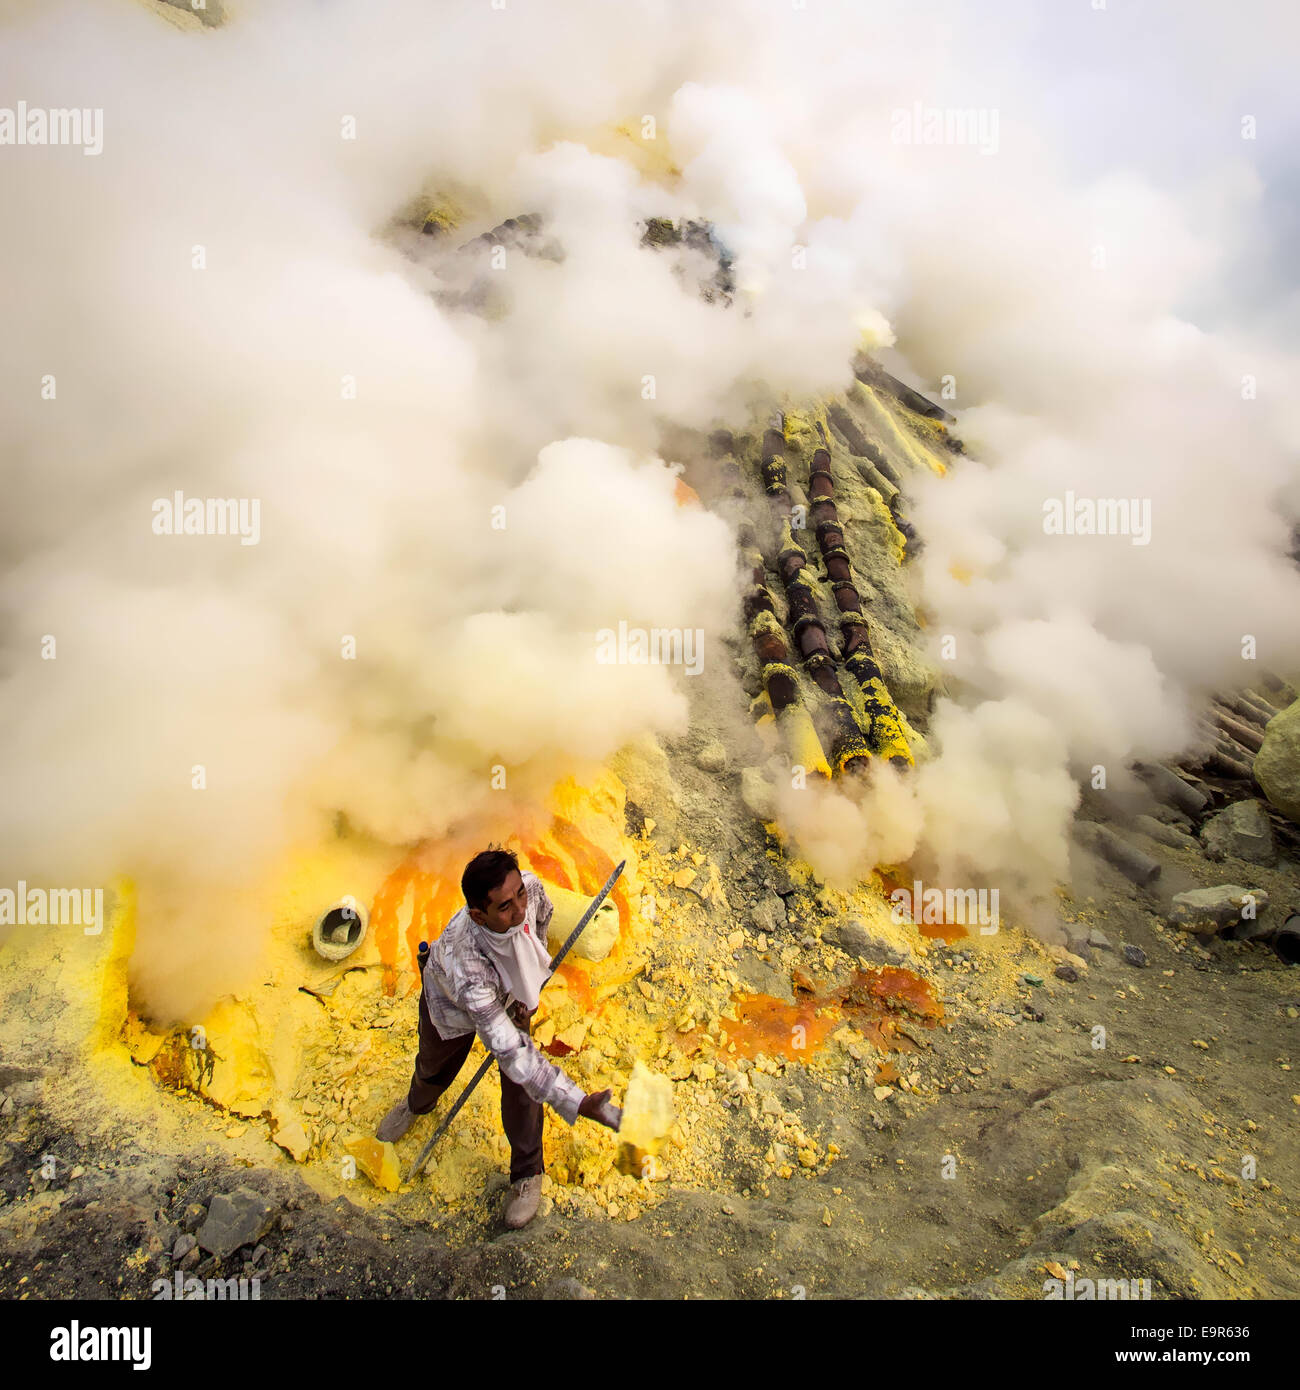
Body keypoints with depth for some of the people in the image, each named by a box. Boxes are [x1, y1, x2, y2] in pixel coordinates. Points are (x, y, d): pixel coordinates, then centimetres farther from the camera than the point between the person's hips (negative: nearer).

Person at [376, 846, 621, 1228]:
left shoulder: (529, 887, -40)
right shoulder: (466, 963, -51)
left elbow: (542, 915, -11)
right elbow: (510, 1051, -49)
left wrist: (532, 986, -7)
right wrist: (578, 1103, -54)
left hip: (509, 995, 2)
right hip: (451, 1000, -2)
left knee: (521, 1090, 6)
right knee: (433, 1067, 27)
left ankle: (527, 1174, 34)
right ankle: (417, 1104, 64)